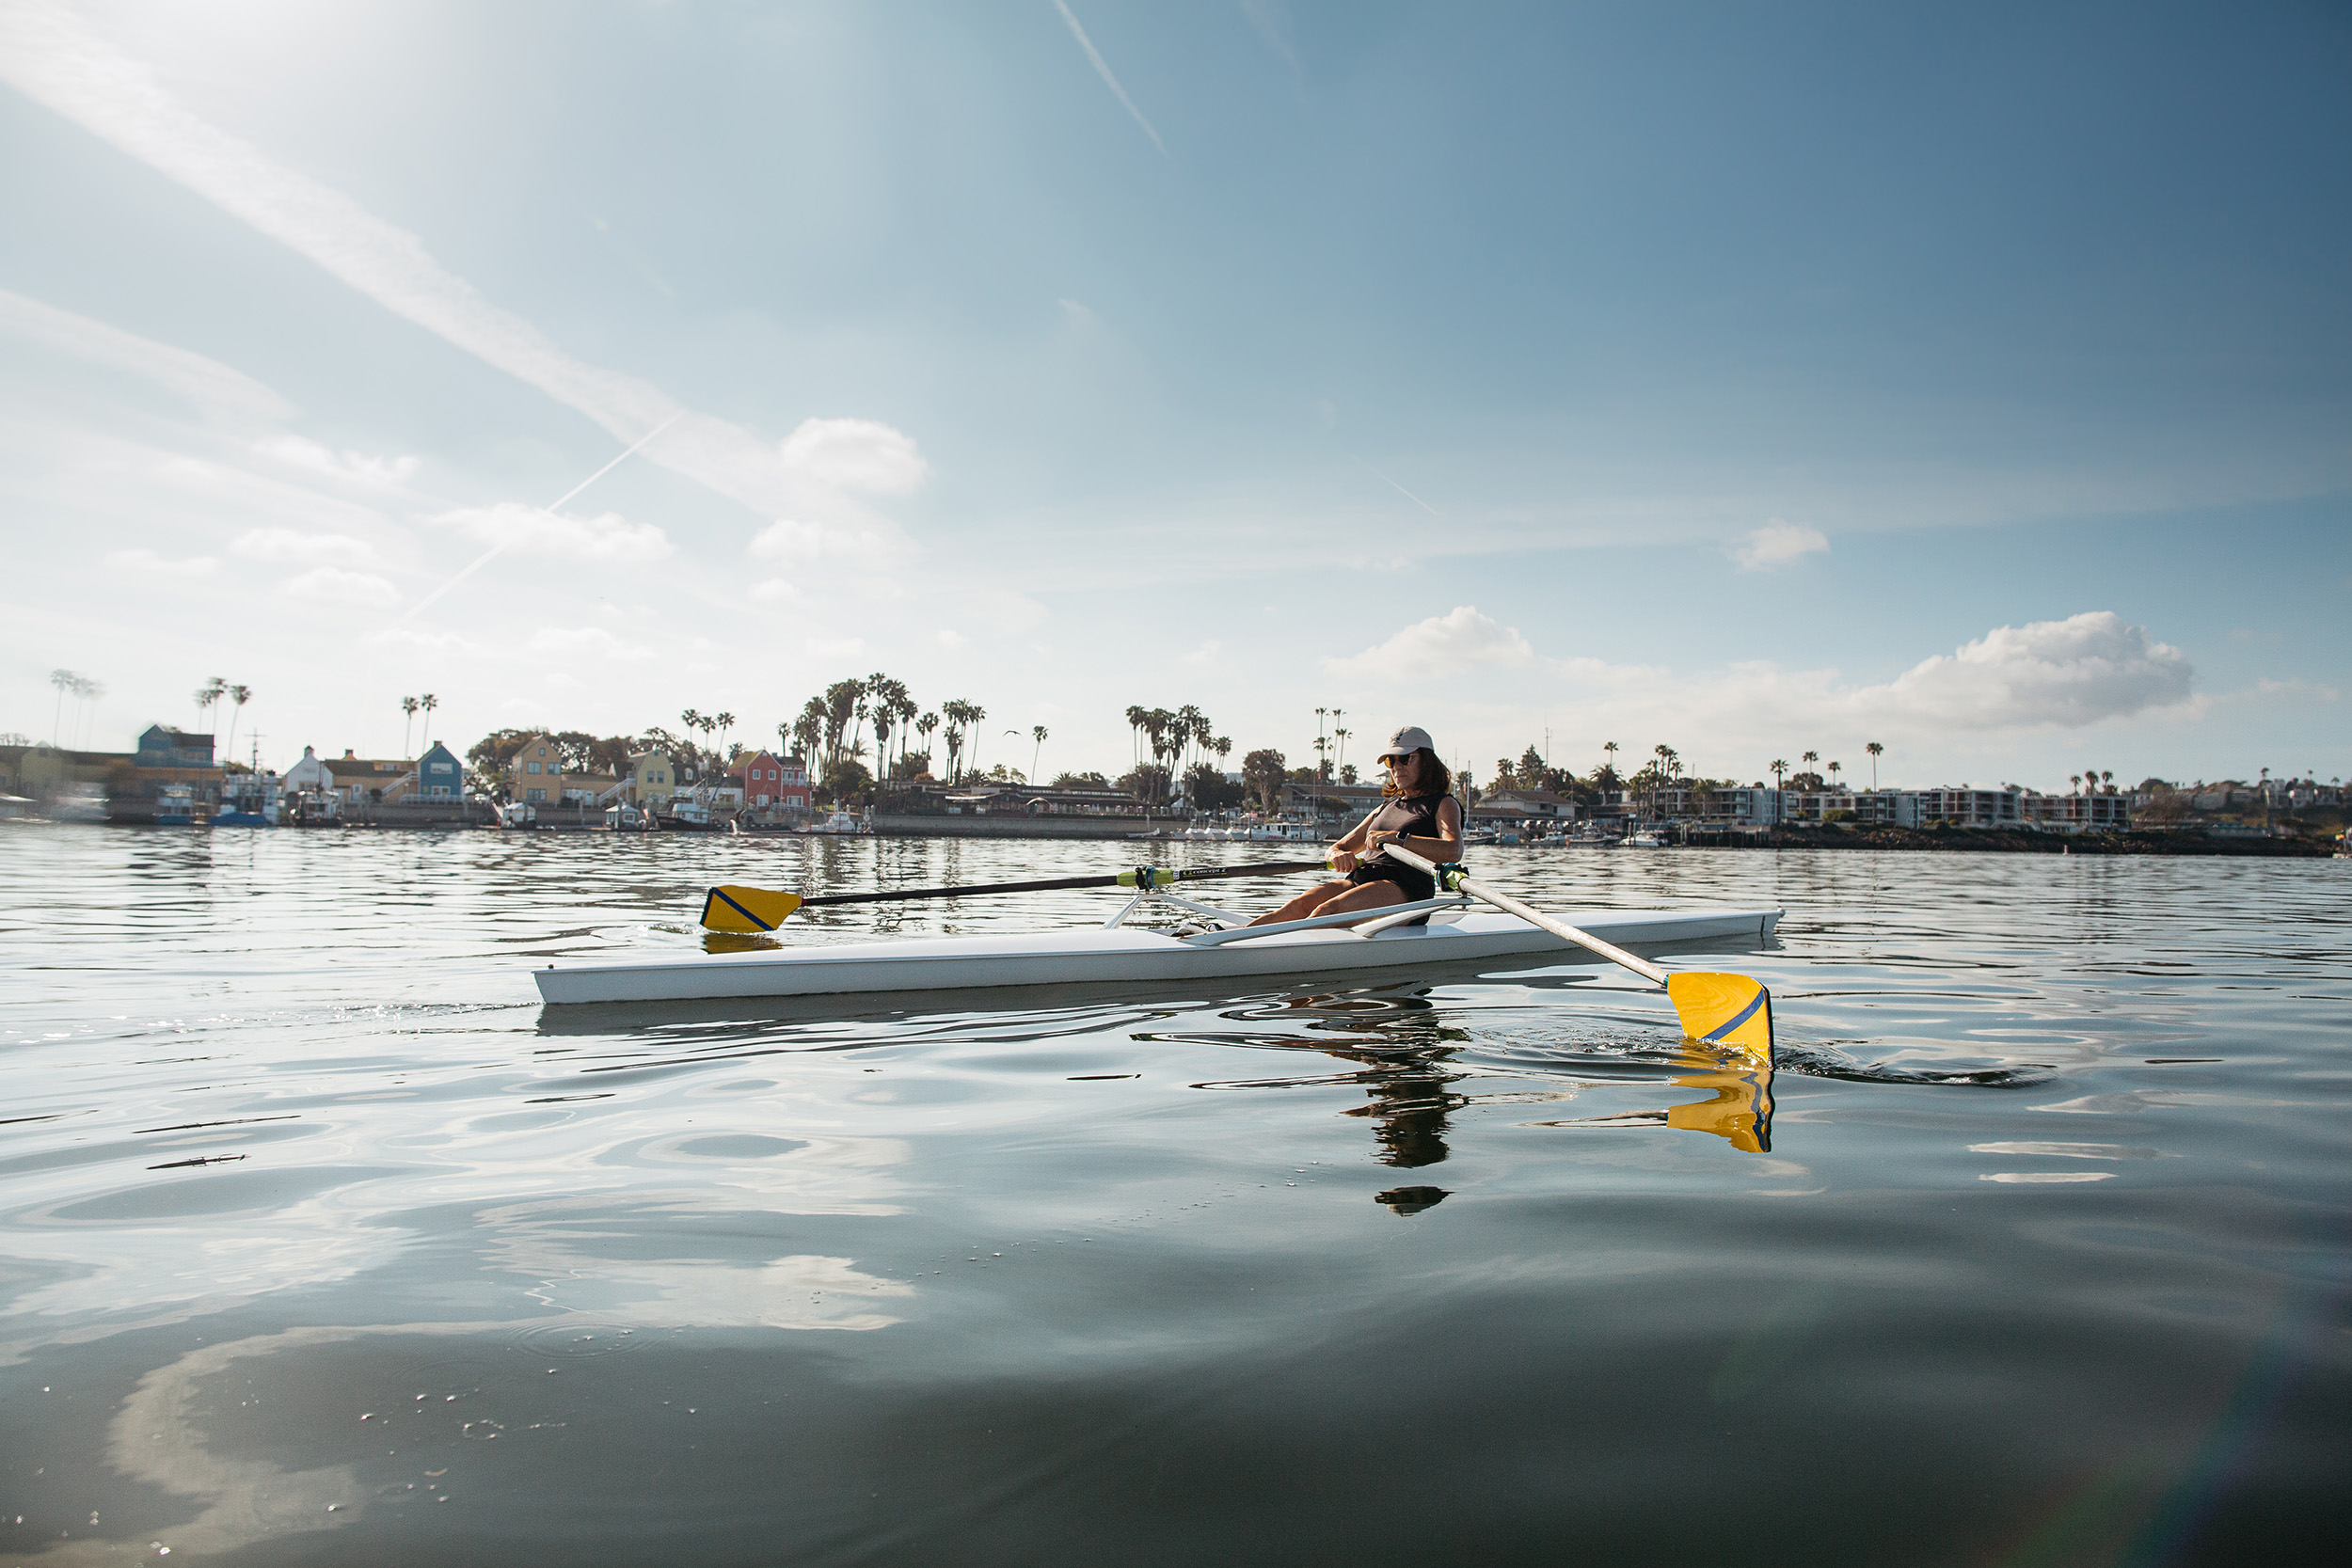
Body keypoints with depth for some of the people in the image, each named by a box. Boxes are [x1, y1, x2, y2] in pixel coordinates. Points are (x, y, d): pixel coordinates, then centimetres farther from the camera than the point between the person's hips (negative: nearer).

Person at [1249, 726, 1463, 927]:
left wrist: (1397, 838, -23)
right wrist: (1338, 855, -1)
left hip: (1405, 889, -6)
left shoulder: (1444, 804, 10)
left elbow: (1453, 851, -12)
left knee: (1328, 910, -33)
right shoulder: (1387, 808, 31)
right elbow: (1338, 847, 26)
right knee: (1301, 905, -24)